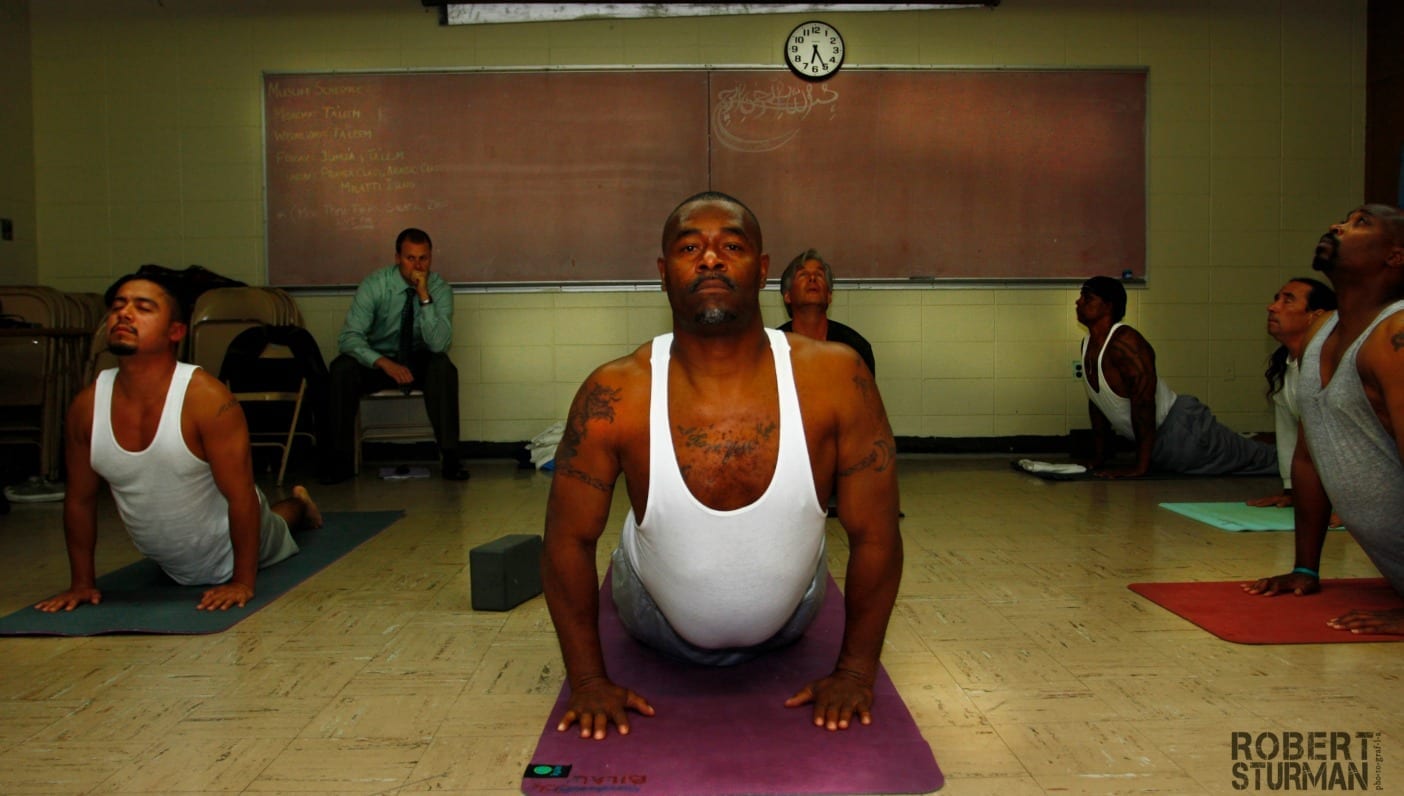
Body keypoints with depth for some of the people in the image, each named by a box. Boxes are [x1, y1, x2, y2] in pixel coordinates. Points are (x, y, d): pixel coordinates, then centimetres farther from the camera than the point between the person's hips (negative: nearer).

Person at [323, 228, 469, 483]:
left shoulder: (439, 288, -11)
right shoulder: (374, 284, -13)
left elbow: (439, 344, -24)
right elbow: (349, 337, -20)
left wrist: (424, 296, -32)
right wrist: (384, 363, -36)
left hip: (420, 363, 0)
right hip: (377, 361, 0)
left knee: (443, 367, -32)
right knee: (342, 368, -29)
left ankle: (449, 457, -26)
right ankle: (340, 460, -17)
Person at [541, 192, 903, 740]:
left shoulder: (835, 379, -31)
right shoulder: (614, 397, -32)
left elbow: (875, 536, -20)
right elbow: (569, 540, -19)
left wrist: (855, 673, -15)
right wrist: (589, 681, -14)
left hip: (786, 621, 2)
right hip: (661, 626, -1)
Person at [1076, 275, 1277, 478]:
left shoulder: (1125, 342, -24)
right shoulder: (1087, 344, 3)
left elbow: (1143, 401, -29)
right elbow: (1097, 403, 11)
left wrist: (1140, 467, -29)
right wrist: (1098, 458, 11)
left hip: (1184, 431, -8)